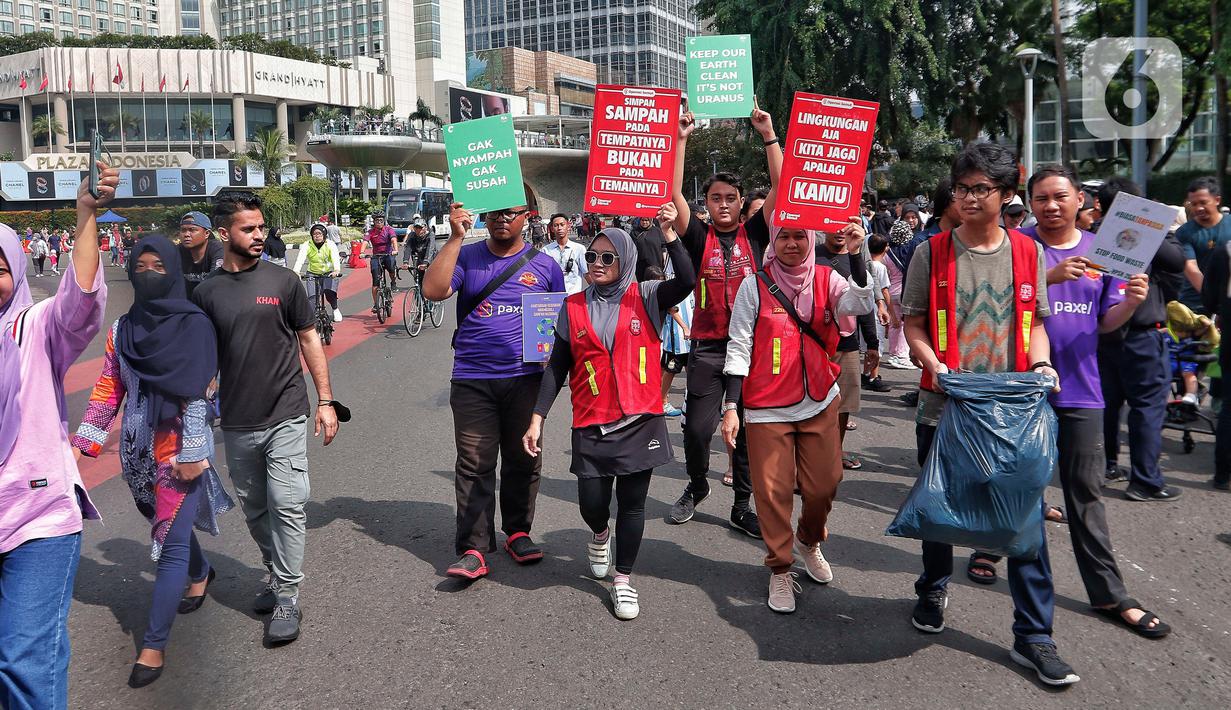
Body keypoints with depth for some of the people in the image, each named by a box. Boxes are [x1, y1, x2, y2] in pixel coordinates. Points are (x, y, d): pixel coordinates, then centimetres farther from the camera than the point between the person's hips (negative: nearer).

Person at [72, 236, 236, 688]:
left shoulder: (193, 324, -10)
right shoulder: (122, 328, 6)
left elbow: (196, 392, -13)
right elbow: (109, 389, 7)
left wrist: (192, 454, -16)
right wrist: (84, 441, 0)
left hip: (179, 449, -6)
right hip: (138, 448, 6)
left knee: (172, 541, -4)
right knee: (171, 522, 22)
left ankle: (154, 645, 4)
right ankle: (200, 574, 52)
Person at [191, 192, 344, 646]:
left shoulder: (282, 281, -1)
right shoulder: (206, 293, 3)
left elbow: (309, 340, 4)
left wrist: (326, 401, 1)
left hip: (286, 417, -3)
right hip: (236, 424, 3)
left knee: (286, 505, -7)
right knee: (255, 508, 14)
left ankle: (287, 597, 3)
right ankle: (276, 575, 33)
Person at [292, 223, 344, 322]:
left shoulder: (330, 245, -12)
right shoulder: (307, 246, -11)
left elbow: (335, 258, -27)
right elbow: (300, 259, -25)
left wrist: (337, 270, -48)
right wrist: (296, 271, -44)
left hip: (329, 274, -1)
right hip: (313, 274, 1)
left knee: (330, 294, -23)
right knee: (312, 298, -13)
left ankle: (335, 309, 5)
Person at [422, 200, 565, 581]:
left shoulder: (544, 264, 7)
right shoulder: (466, 256, 5)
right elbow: (433, 290, -12)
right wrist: (455, 238, -15)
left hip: (526, 378, 1)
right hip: (473, 381, -1)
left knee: (523, 461, 11)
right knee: (474, 465, -1)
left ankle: (518, 532, 27)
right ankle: (473, 549, 3)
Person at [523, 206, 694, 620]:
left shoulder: (645, 298, 0)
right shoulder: (574, 307, 4)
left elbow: (686, 283, -20)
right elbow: (557, 367, 5)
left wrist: (669, 236, -27)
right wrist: (537, 418, 0)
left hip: (640, 420, -1)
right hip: (592, 425, 1)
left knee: (632, 503, 6)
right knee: (592, 503, 2)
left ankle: (623, 580, 23)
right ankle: (600, 534, 40)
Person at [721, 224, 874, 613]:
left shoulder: (826, 279, 2)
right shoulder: (755, 285, -3)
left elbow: (860, 305, -18)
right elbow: (739, 347, -4)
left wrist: (856, 256, -28)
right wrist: (731, 406, -8)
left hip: (820, 402, 2)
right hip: (767, 406, -2)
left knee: (824, 484, 7)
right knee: (773, 490, 1)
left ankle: (809, 541, 39)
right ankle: (780, 569, 21)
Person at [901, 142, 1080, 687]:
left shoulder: (1027, 253, 6)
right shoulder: (932, 253, -1)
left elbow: (1035, 322, 12)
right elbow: (913, 323, 0)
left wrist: (1040, 364, -6)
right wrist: (933, 364, -17)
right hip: (944, 407, -1)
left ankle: (1033, 635, 10)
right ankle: (933, 590, 40)